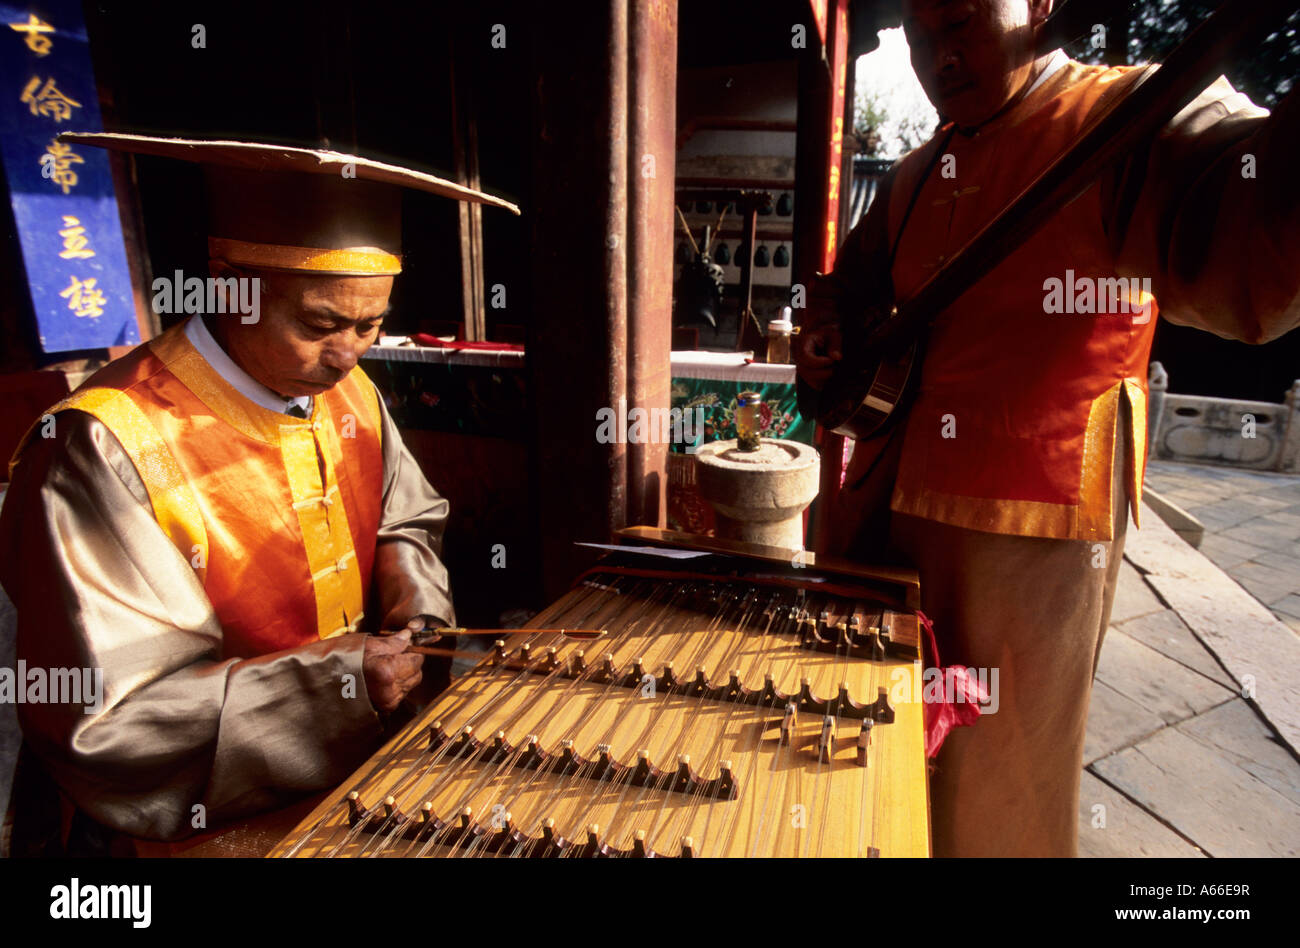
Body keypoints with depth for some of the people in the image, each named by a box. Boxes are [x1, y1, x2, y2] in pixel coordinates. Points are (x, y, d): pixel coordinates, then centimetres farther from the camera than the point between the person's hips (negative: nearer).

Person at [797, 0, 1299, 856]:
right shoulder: (916, 178, 13)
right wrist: (829, 339, 4)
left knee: (989, 801, 9)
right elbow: (852, 282, 26)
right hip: (884, 512, 7)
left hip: (1028, 536, -6)